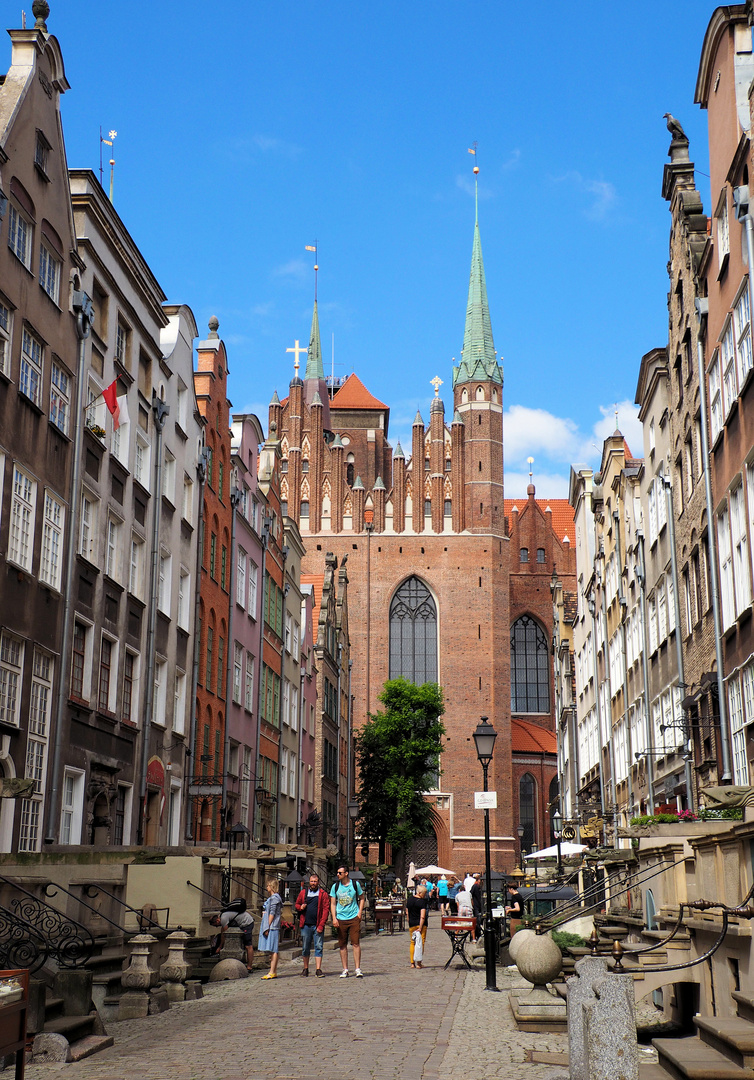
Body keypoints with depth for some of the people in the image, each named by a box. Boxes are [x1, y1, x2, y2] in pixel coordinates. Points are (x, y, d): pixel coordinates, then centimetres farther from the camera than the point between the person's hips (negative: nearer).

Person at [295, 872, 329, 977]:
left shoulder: (323, 894, 2)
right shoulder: (303, 892, 9)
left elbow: (326, 910, -3)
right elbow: (297, 904, 19)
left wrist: (321, 925, -11)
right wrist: (300, 907, -6)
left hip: (318, 926, -2)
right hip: (305, 925, 2)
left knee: (318, 947, -3)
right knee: (305, 948, 8)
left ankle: (318, 969, -2)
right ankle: (305, 969, 19)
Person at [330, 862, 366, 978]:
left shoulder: (355, 884, 1)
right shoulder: (335, 887, 4)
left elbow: (362, 898, 13)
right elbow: (333, 904, 7)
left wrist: (360, 913, 2)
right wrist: (334, 918, -4)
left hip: (354, 917, -2)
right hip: (341, 919, 2)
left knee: (355, 943, -8)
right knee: (342, 945, 4)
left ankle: (358, 969, -5)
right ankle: (345, 969, 12)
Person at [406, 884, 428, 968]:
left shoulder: (409, 899, 7)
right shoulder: (422, 901, -13)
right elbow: (422, 916, -19)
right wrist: (420, 927, -17)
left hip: (411, 924, 6)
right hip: (420, 923, -5)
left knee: (412, 942, 14)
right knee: (421, 943, 2)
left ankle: (412, 963, 13)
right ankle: (419, 963, 1)